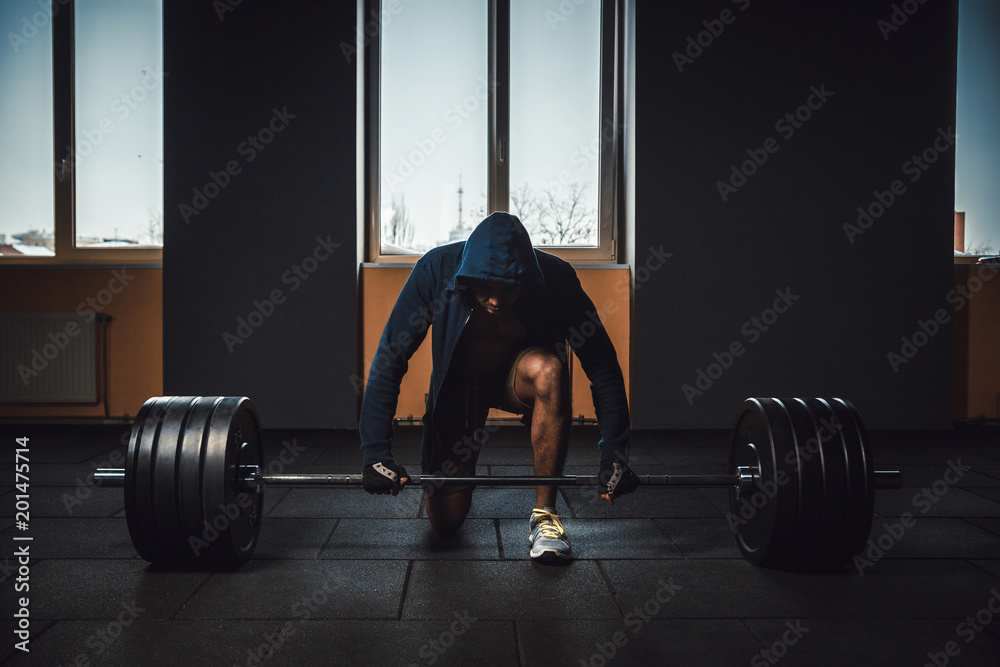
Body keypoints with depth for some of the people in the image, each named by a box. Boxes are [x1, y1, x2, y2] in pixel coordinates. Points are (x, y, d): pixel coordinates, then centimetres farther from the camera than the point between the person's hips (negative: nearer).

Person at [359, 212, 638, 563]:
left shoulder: (556, 278, -28)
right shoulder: (436, 270, -28)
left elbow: (602, 365, -21)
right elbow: (389, 359, -24)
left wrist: (613, 454, -27)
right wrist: (376, 452, -30)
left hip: (517, 375, 0)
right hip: (458, 385, 0)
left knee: (549, 370, -39)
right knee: (445, 522, -4)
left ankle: (544, 515, -24)